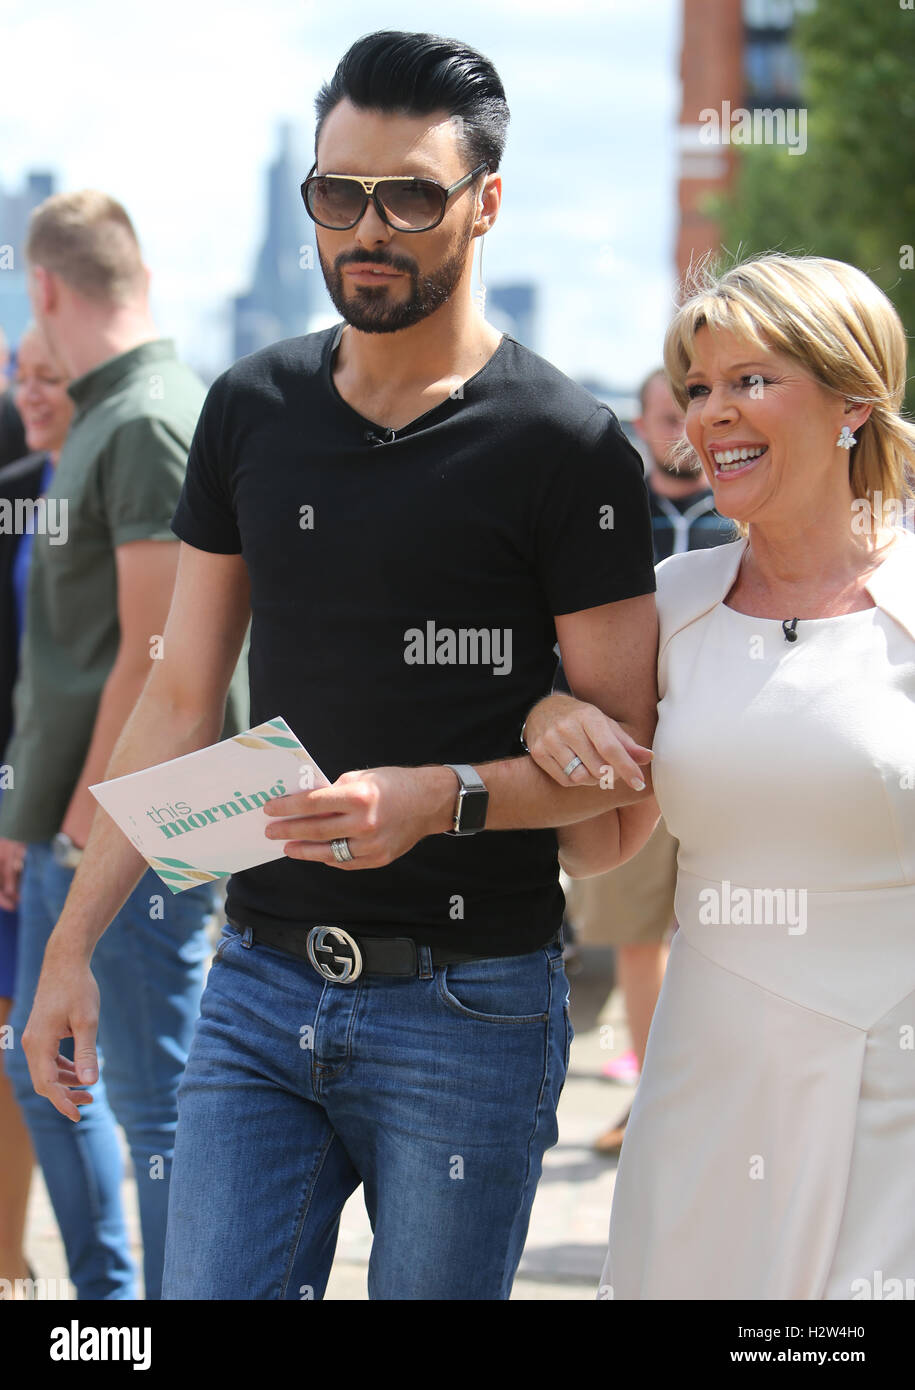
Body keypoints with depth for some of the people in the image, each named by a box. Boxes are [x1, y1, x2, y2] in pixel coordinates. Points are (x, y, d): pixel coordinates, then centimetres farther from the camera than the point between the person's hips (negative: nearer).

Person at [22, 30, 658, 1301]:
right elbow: (182, 701, 13)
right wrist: (73, 940, 8)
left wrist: (440, 797, -22)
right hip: (261, 985, 4)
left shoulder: (568, 447, -5)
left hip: (467, 1012, -4)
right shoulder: (251, 411, 9)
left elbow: (622, 755, -5)